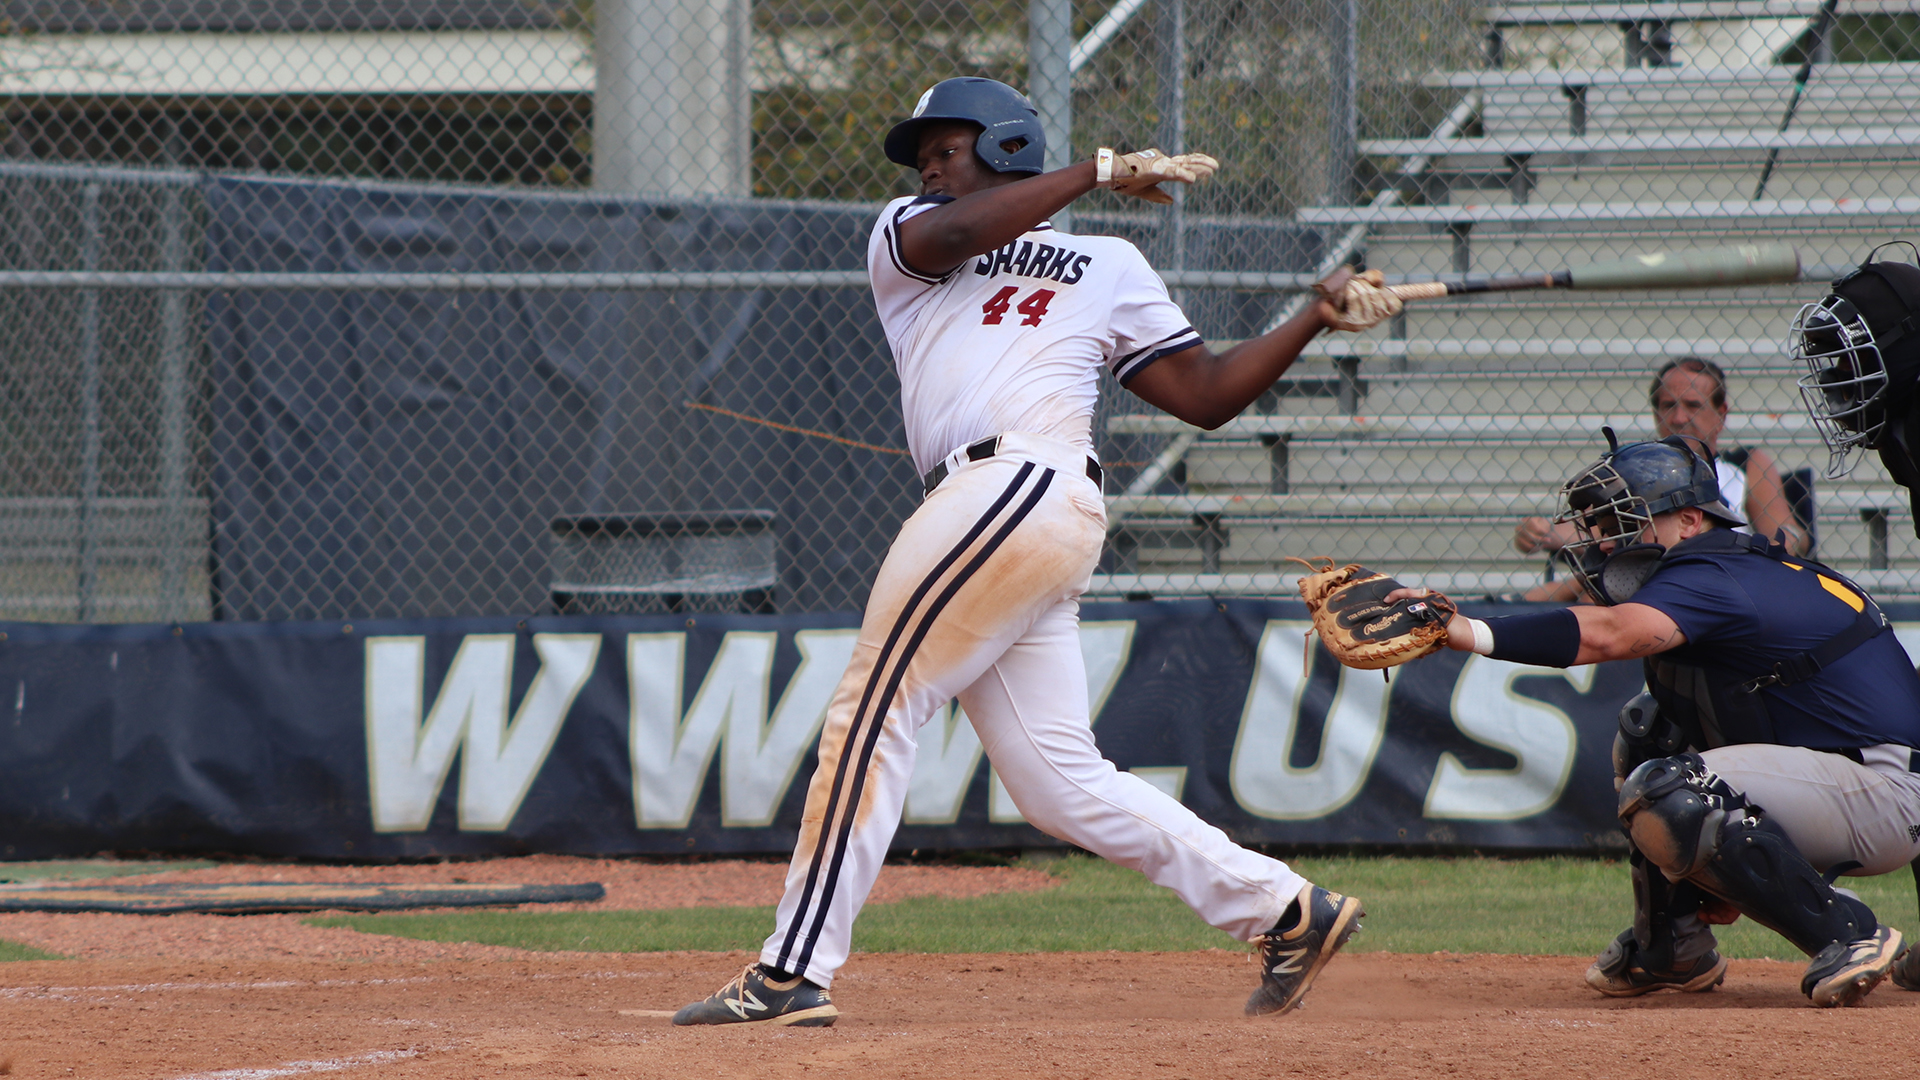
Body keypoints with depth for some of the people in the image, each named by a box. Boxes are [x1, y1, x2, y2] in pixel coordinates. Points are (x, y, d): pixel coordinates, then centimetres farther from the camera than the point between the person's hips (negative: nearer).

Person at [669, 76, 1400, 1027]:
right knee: (1059, 782, 1)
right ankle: (1281, 909, 7)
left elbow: (1207, 395, 14)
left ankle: (794, 969, -11)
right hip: (986, 512, 6)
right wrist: (1098, 173, -2)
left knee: (872, 712, -11)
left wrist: (1318, 316, 8)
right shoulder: (901, 240, 26)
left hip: (1021, 485, -6)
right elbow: (944, 236, 0)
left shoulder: (1109, 267, 17)